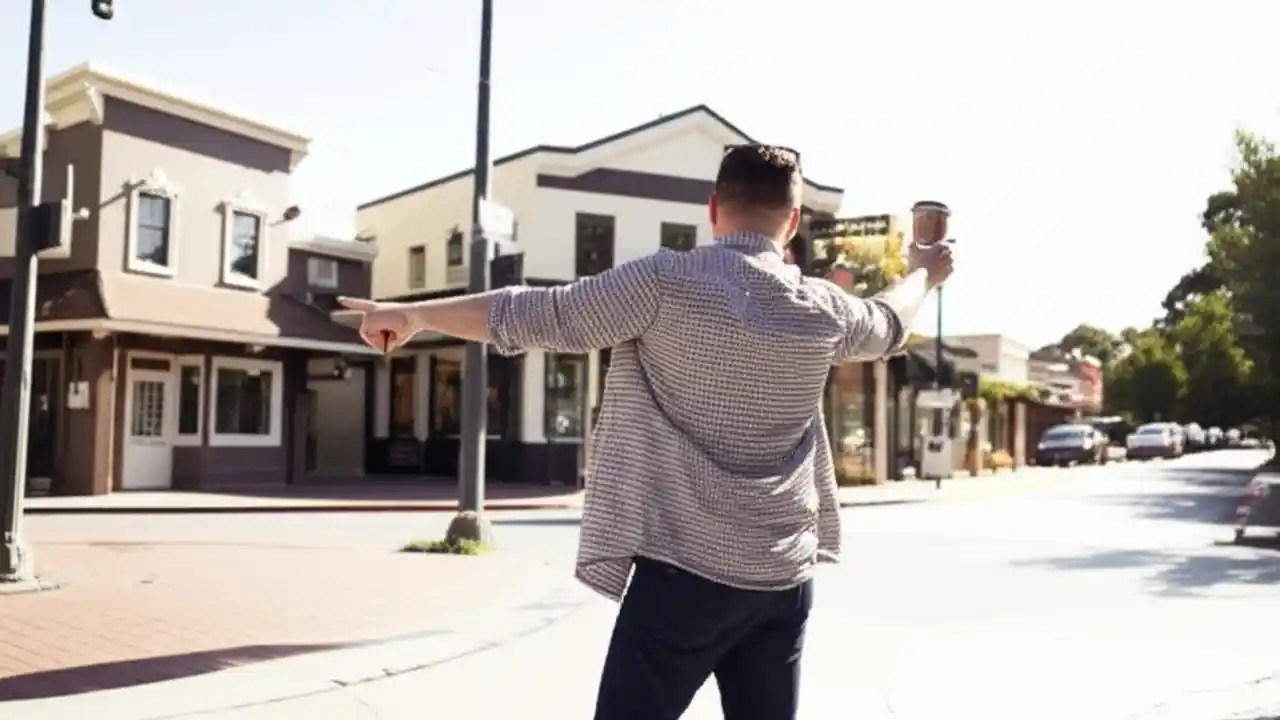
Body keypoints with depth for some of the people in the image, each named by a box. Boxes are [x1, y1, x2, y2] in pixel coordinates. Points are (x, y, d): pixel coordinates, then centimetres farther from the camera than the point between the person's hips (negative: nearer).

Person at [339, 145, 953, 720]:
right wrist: (923, 273, 49)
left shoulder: (666, 282, -10)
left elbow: (537, 316, -7)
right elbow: (887, 326, 27)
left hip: (685, 572, -5)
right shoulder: (822, 309, 5)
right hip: (783, 579, 5)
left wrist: (413, 314, 5)